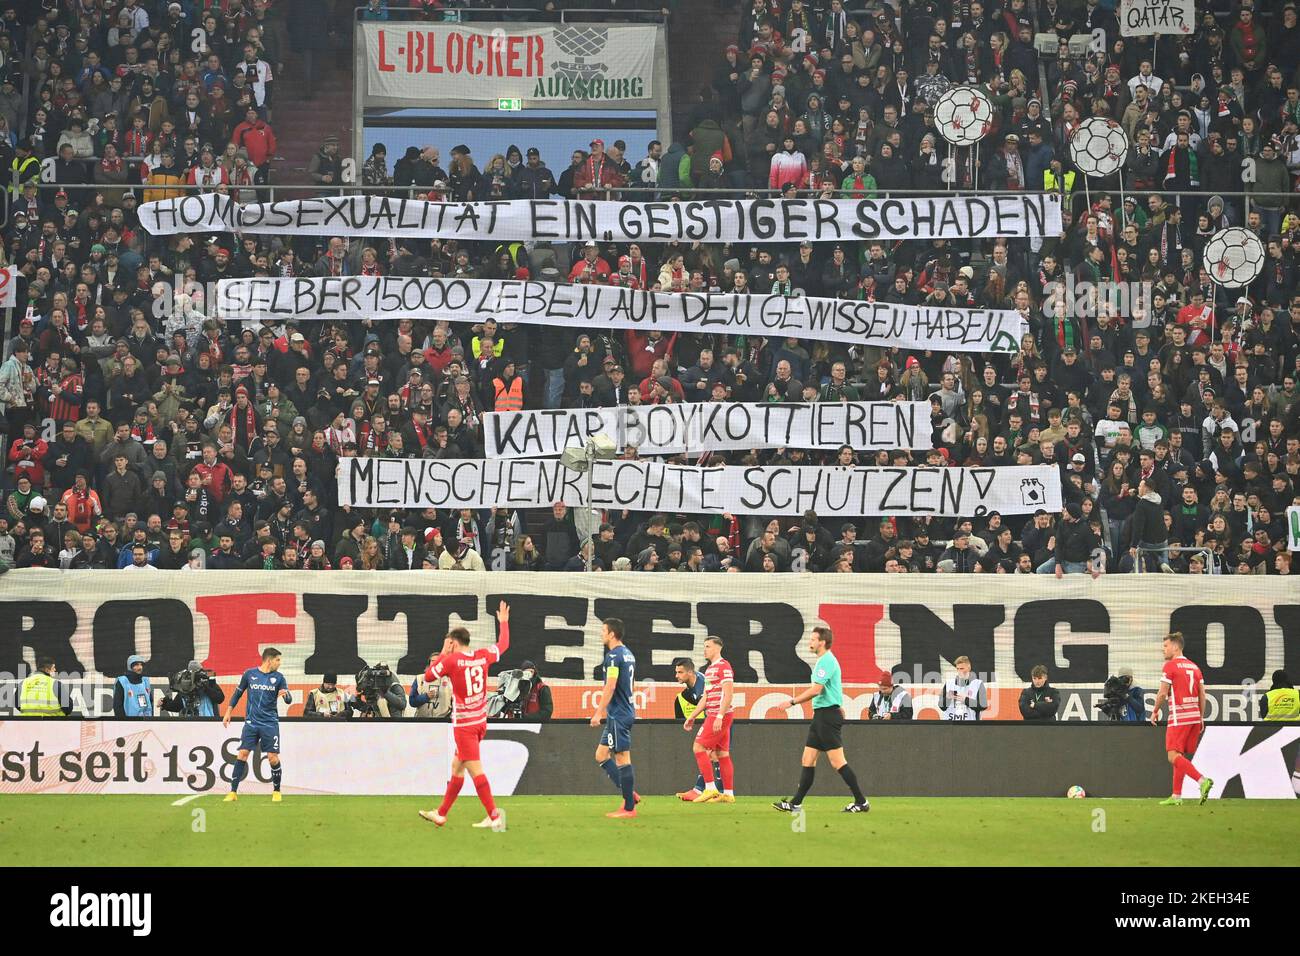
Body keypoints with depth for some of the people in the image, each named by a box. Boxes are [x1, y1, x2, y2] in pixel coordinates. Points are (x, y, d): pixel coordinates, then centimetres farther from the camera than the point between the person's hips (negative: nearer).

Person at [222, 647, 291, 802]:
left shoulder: (278, 677, 3)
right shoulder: (250, 674, 3)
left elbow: (289, 700, 0)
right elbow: (238, 693, 15)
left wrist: (286, 694, -23)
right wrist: (228, 712, 14)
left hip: (270, 723, 0)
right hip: (251, 721, 0)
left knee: (273, 757, -5)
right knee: (242, 754, -7)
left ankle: (276, 791, 14)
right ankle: (233, 792, -2)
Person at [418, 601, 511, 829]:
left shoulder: (451, 660, -13)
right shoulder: (483, 656, 3)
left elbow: (428, 676, -1)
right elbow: (503, 645, 22)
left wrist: (442, 653, 6)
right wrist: (503, 622, 38)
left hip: (464, 723, -8)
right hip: (480, 720, 8)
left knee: (475, 770, -9)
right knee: (456, 767, 16)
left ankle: (494, 815, -16)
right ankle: (441, 814, 25)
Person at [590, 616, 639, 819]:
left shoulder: (613, 656, -14)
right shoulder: (628, 654, 16)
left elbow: (610, 686, -21)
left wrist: (599, 712, -20)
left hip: (617, 716, -10)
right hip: (626, 712, 10)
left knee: (622, 758, -6)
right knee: (601, 755, 14)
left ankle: (629, 808, -3)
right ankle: (630, 794, 12)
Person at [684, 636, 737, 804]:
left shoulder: (723, 666, -10)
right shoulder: (710, 669, 20)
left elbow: (728, 694, -18)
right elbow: (706, 698, 25)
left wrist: (719, 717, -24)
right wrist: (692, 717, 22)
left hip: (721, 715, -10)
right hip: (713, 715, 10)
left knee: (698, 747, -12)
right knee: (722, 753, 8)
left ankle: (710, 789, -12)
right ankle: (728, 794, 8)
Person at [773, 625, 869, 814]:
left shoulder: (826, 661, -14)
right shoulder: (824, 660, 17)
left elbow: (815, 690, -21)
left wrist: (793, 701, -13)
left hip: (828, 715, -10)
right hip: (821, 715, 10)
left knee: (838, 762, -9)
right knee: (807, 760, 8)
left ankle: (861, 802, -6)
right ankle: (795, 804, 9)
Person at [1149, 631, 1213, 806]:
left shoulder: (1170, 666, -6)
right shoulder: (1194, 667, 15)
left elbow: (1162, 693, -8)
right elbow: (1202, 696, 15)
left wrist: (1155, 711, 6)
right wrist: (1201, 718, 19)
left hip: (1179, 717, -8)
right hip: (1195, 716, 8)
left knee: (1174, 756, -11)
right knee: (1180, 757, 12)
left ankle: (1202, 780, -28)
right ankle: (1176, 796, 11)